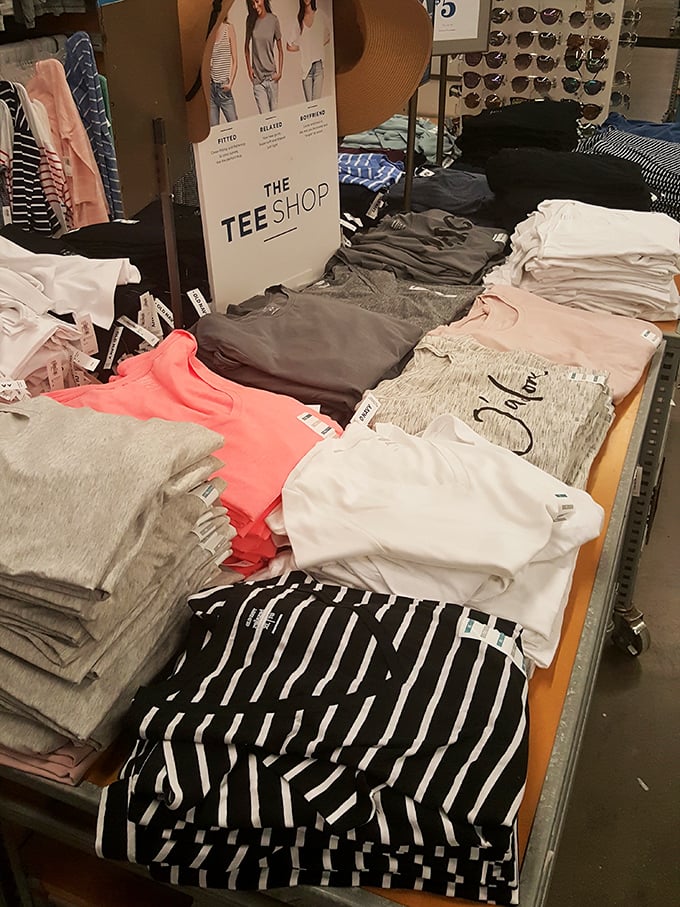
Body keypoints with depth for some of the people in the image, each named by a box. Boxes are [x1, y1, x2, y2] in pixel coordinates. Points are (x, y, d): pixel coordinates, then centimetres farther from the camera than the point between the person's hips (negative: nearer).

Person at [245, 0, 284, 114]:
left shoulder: (273, 20, -2)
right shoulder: (250, 20, 2)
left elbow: (280, 49, 5)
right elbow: (247, 47, 14)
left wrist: (279, 72, -2)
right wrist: (249, 69, 4)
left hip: (271, 75, 0)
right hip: (257, 76, 0)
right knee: (264, 116, -7)